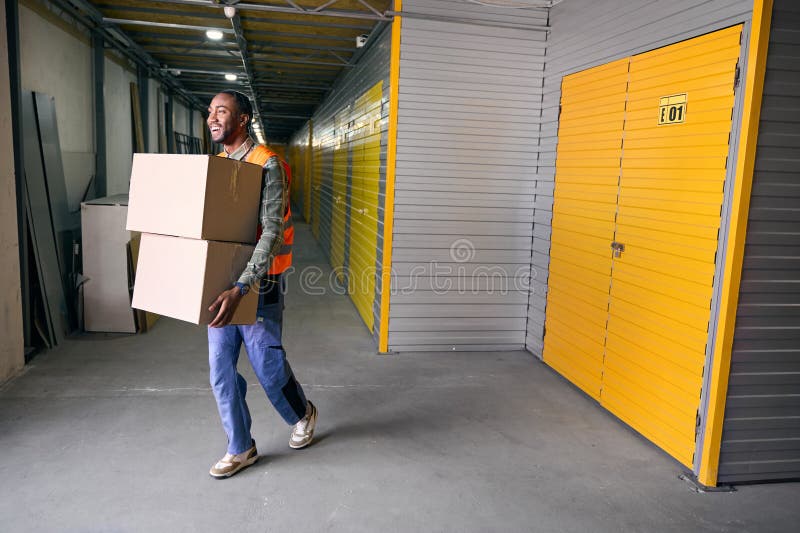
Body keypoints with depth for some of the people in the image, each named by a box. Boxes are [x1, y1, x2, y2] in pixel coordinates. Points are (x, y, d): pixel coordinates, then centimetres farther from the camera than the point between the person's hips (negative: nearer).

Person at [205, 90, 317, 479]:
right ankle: (241, 449, 25)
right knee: (220, 369, 9)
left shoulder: (267, 165, -15)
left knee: (267, 364, 6)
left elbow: (272, 232, -24)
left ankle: (302, 415, 36)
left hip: (258, 283, -7)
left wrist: (241, 289, -34)